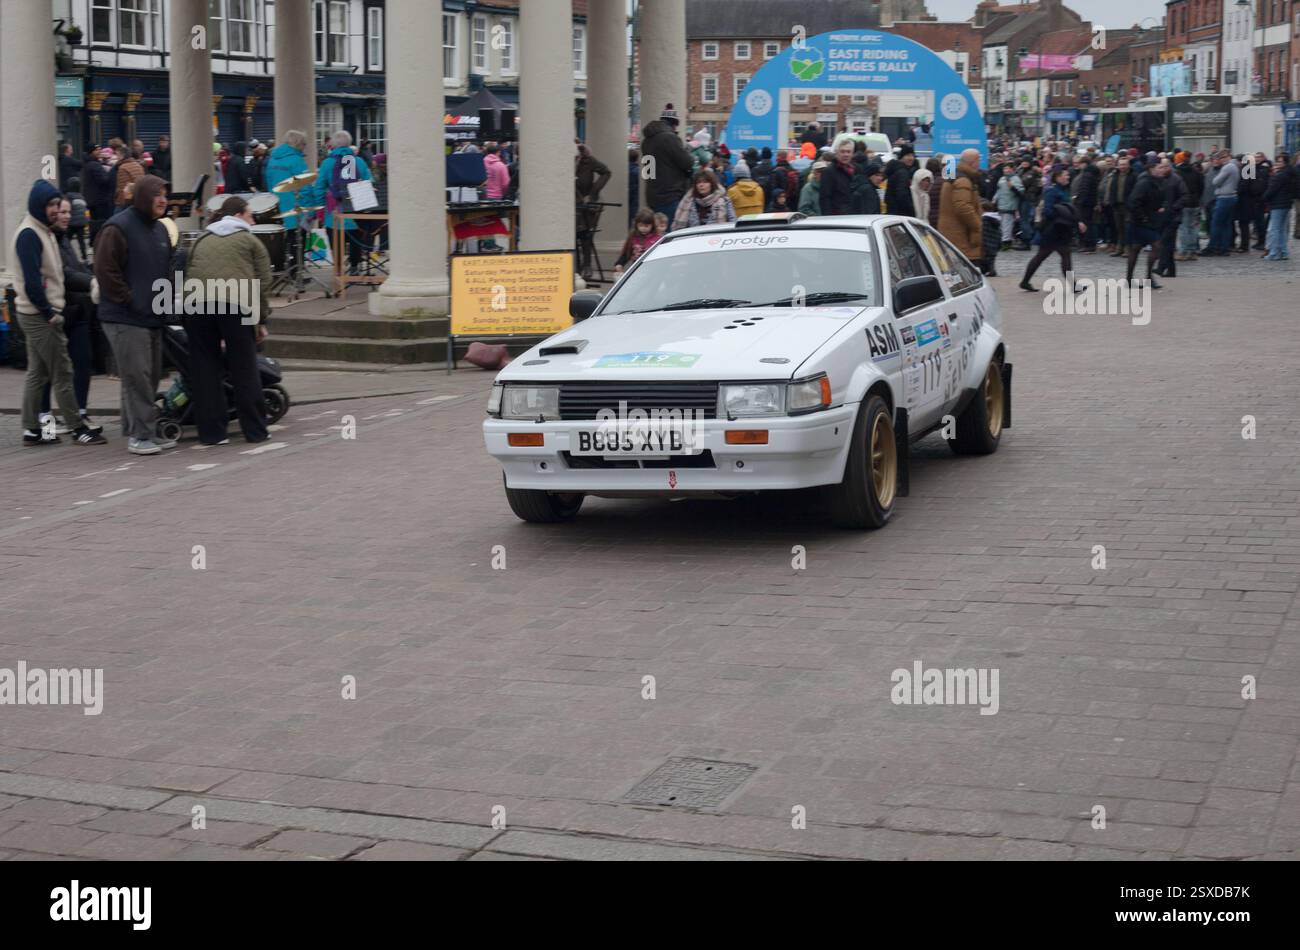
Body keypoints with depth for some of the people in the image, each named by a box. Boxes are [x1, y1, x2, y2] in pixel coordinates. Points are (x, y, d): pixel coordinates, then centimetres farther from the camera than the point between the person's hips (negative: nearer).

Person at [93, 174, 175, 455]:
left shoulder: (159, 229, 16)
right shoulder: (117, 228, -10)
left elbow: (166, 270, 26)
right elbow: (105, 270, -16)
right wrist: (129, 301, -16)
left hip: (153, 317, 9)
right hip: (125, 318, -8)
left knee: (151, 376, 10)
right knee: (136, 376, -10)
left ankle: (139, 432, 19)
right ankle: (138, 435, -7)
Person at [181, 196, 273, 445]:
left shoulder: (201, 241, 29)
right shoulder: (251, 241, 17)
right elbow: (263, 283, 9)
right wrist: (261, 321, 15)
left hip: (196, 303, 3)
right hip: (235, 303, -3)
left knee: (204, 370, 9)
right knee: (244, 369, 5)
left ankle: (211, 432, 9)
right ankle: (255, 431, 10)